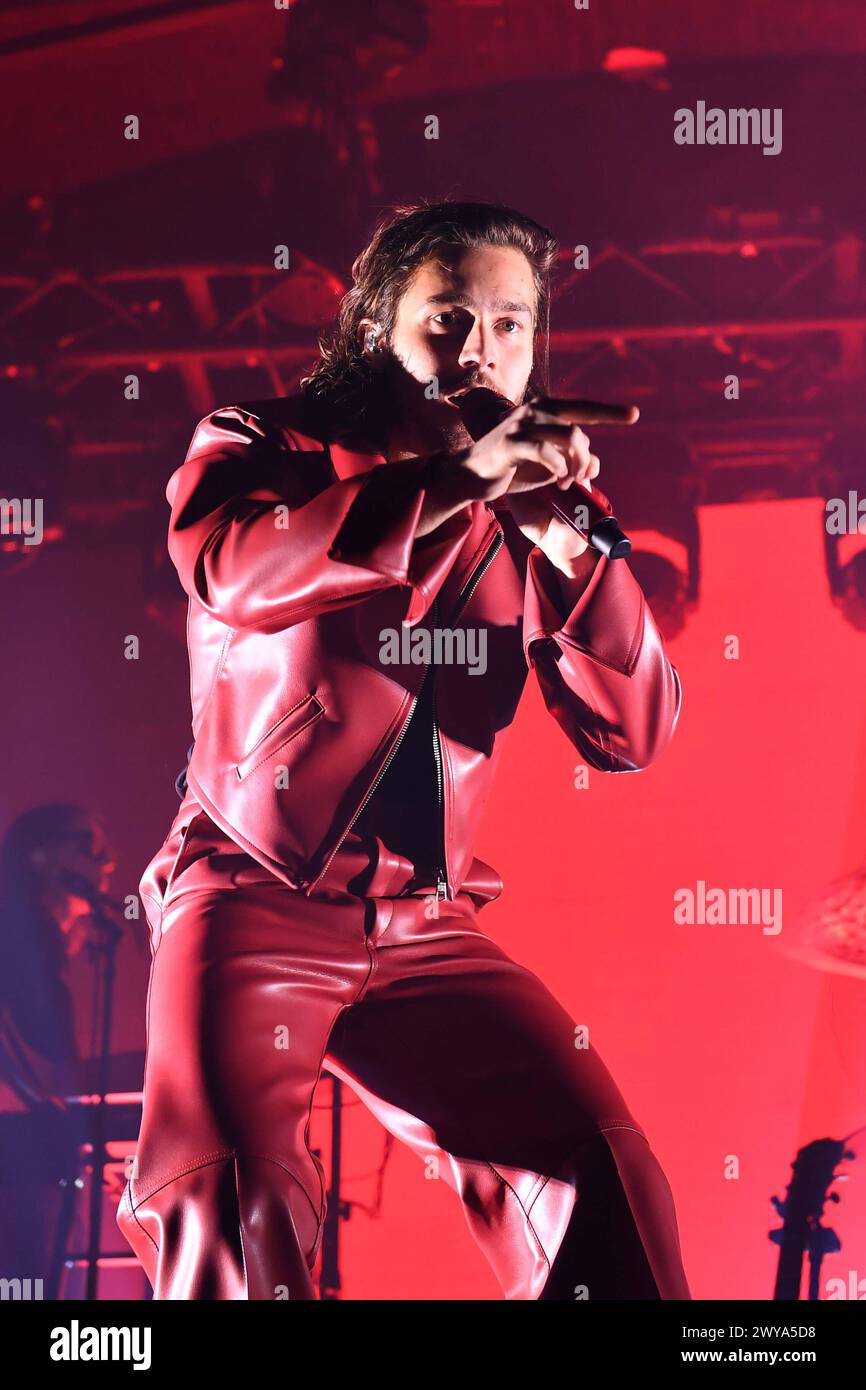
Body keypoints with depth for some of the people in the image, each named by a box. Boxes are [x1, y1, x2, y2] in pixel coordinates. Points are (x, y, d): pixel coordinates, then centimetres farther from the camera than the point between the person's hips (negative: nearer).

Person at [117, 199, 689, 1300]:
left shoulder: (523, 513, 10)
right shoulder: (266, 447, 4)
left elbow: (631, 736, 2)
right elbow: (233, 568, -20)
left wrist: (571, 542, -11)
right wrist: (449, 480, -23)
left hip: (428, 929, 3)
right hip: (253, 902, -3)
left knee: (603, 1171, -12)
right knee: (235, 1194, -24)